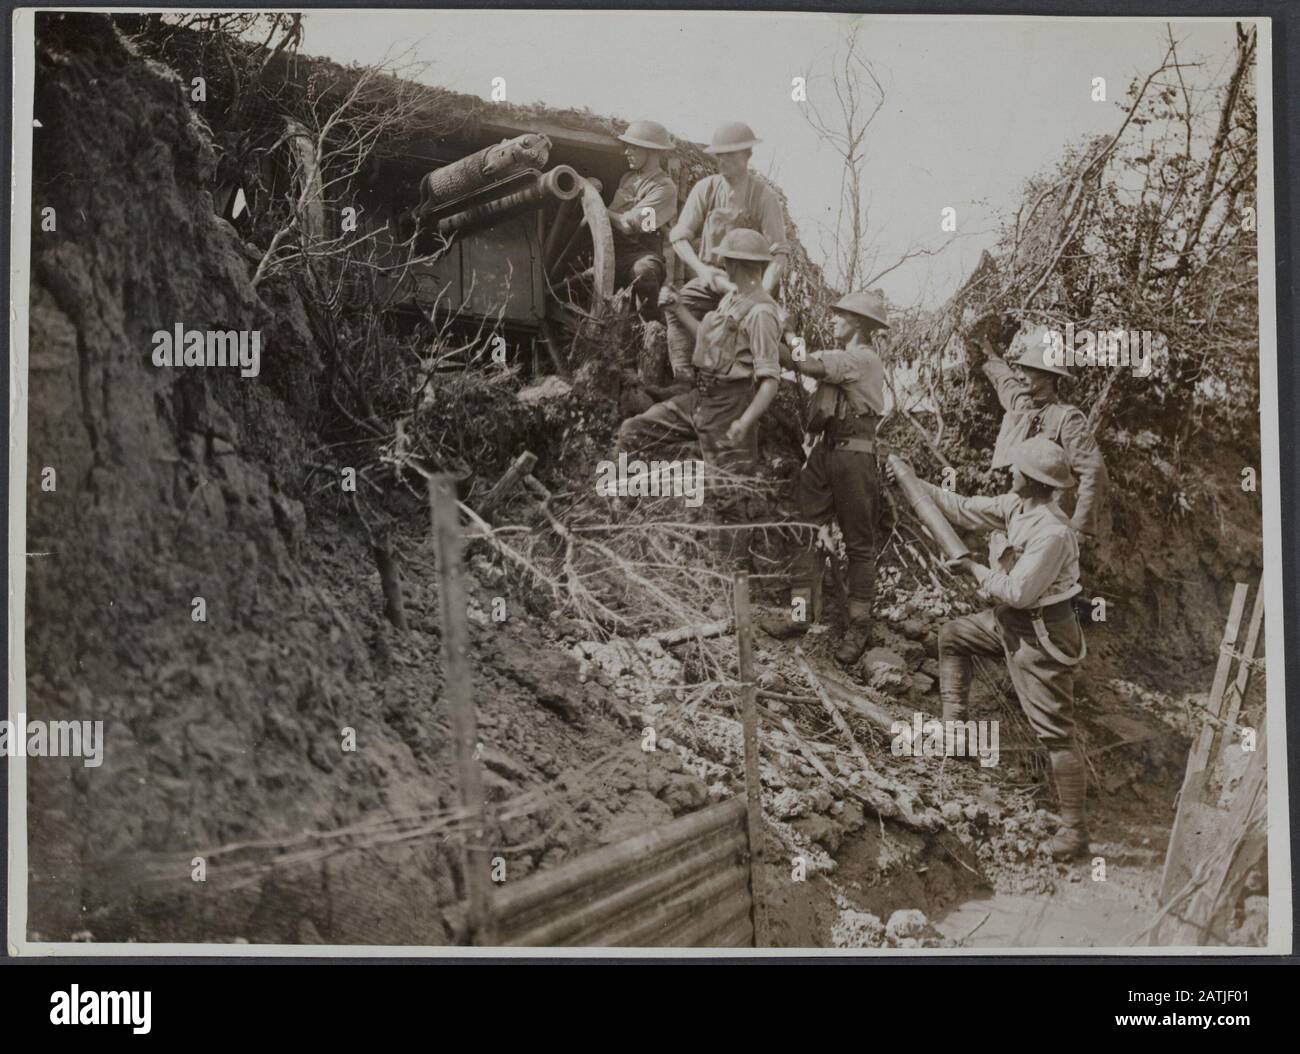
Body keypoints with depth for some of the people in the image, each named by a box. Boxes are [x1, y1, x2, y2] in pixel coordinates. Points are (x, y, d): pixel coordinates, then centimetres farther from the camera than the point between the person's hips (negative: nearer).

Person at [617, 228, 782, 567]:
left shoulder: (760, 312, -18)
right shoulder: (732, 298, 12)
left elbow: (771, 379, -24)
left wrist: (745, 421, -36)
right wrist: (677, 309, 32)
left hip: (728, 407, -10)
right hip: (698, 398, 10)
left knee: (727, 497, -3)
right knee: (632, 432, 8)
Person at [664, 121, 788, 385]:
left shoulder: (764, 197, -3)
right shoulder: (705, 189, 5)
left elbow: (778, 254, -8)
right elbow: (680, 237, 4)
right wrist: (701, 269, -15)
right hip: (709, 278, 2)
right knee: (676, 307, -24)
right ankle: (683, 378, -32)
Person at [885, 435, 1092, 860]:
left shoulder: (1053, 532, -29)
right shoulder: (1017, 506, 0)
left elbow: (1018, 591, -26)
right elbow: (965, 510, 11)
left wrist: (976, 569, -11)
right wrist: (914, 483, 11)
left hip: (1041, 634, -10)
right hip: (1010, 620, 10)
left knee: (1055, 733, -6)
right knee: (952, 635, 25)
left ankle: (1074, 829, 0)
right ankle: (953, 725, 32)